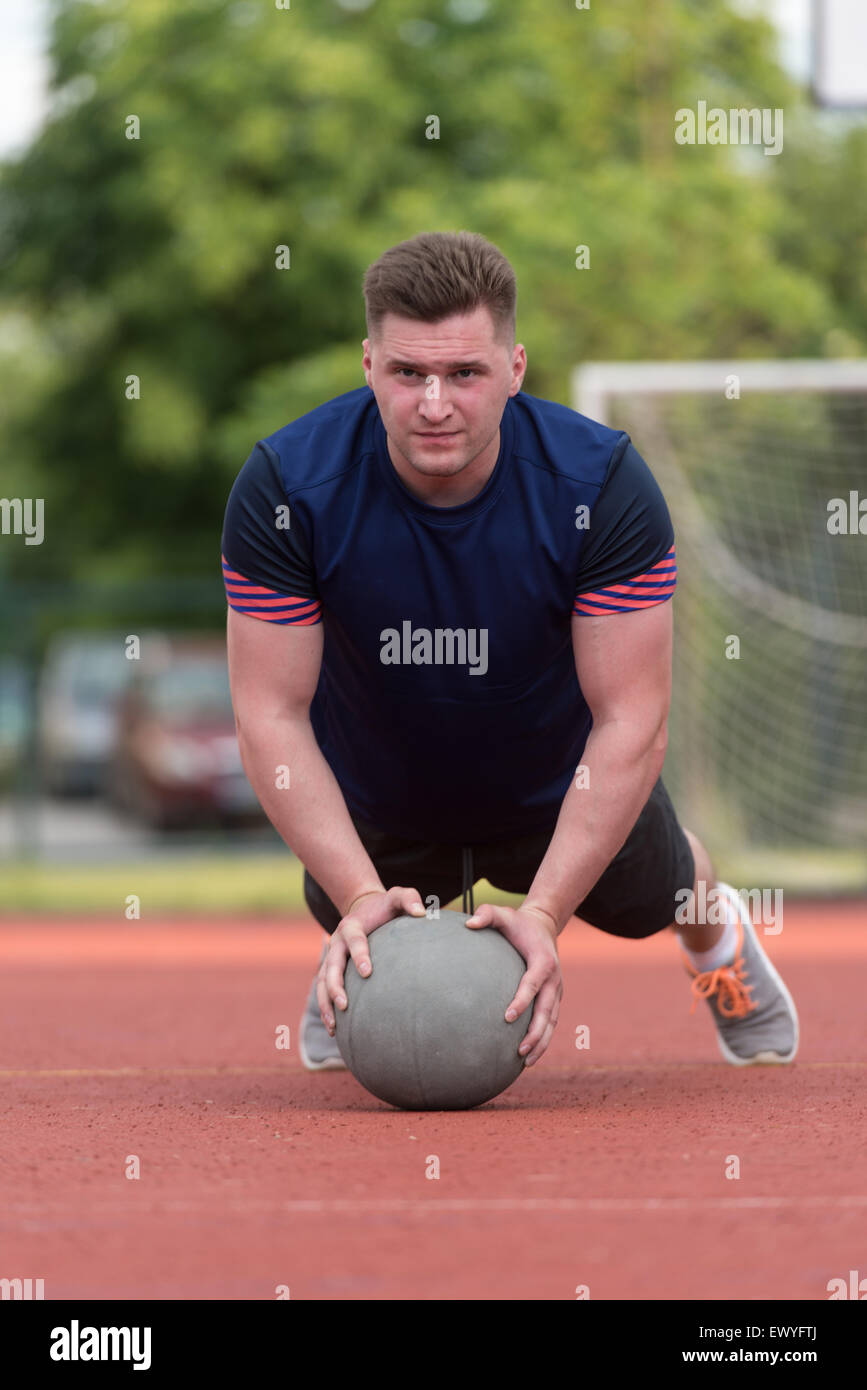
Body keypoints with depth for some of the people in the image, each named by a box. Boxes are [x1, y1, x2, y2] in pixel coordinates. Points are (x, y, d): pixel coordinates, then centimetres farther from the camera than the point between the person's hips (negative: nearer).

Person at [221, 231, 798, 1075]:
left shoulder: (602, 483, -35)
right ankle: (346, 969, 55)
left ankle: (719, 938, 62)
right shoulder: (285, 488, -34)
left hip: (558, 793, 1)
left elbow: (629, 719, -32)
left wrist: (543, 913, -40)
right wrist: (361, 897, -39)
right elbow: (272, 714, -28)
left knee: (646, 898, 24)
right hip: (377, 807, -1)